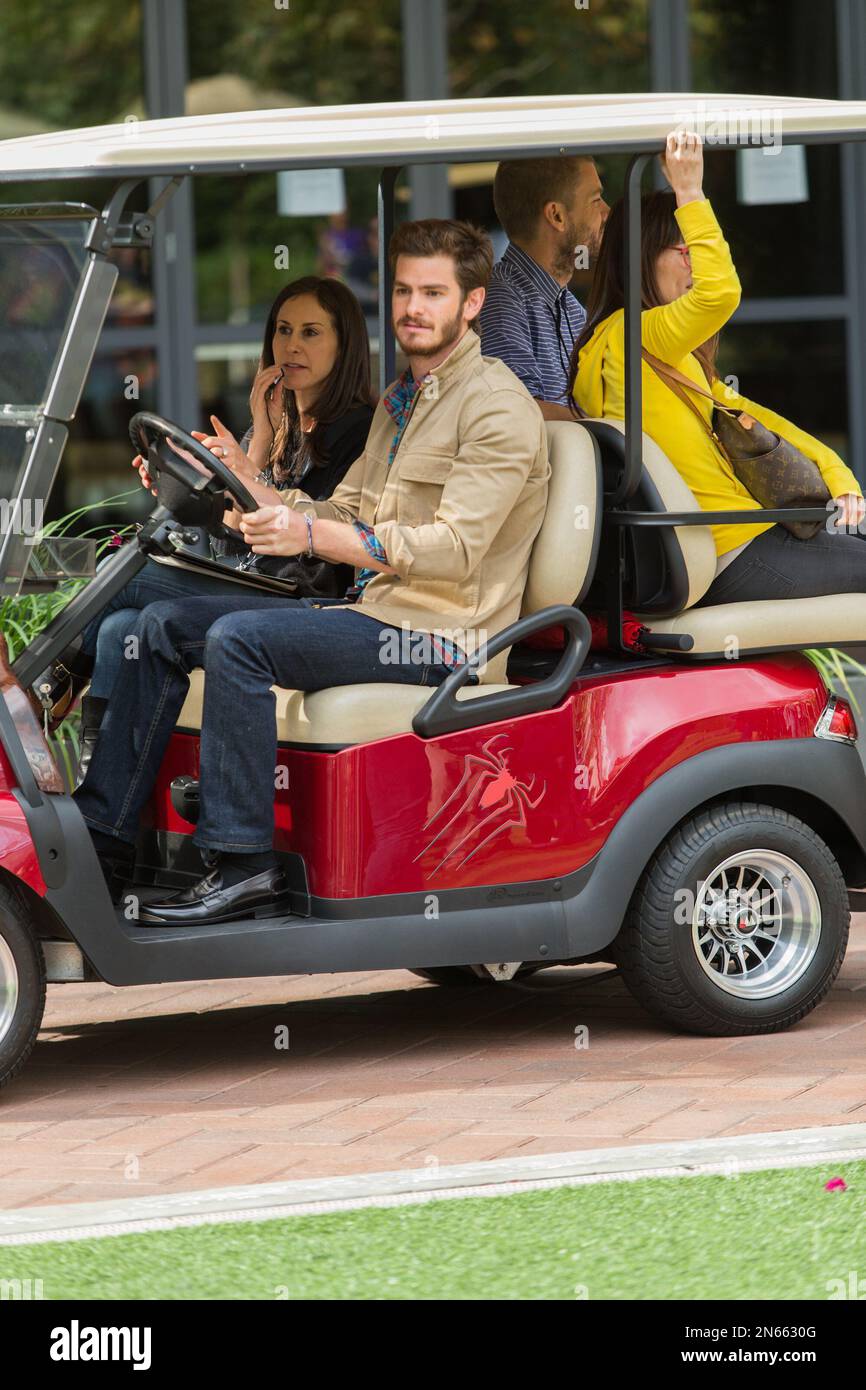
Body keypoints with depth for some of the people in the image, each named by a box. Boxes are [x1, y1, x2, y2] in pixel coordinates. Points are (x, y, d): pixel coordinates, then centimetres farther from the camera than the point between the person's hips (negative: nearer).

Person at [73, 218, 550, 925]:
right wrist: (248, 487, 0)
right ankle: (103, 835, 3)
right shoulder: (402, 399, 20)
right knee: (166, 625, 3)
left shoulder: (499, 407, -12)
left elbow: (453, 547, -23)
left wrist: (315, 536, -33)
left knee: (238, 639, -27)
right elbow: (346, 512, 17)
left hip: (441, 631, -10)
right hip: (376, 609, 10)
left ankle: (246, 865, -25)